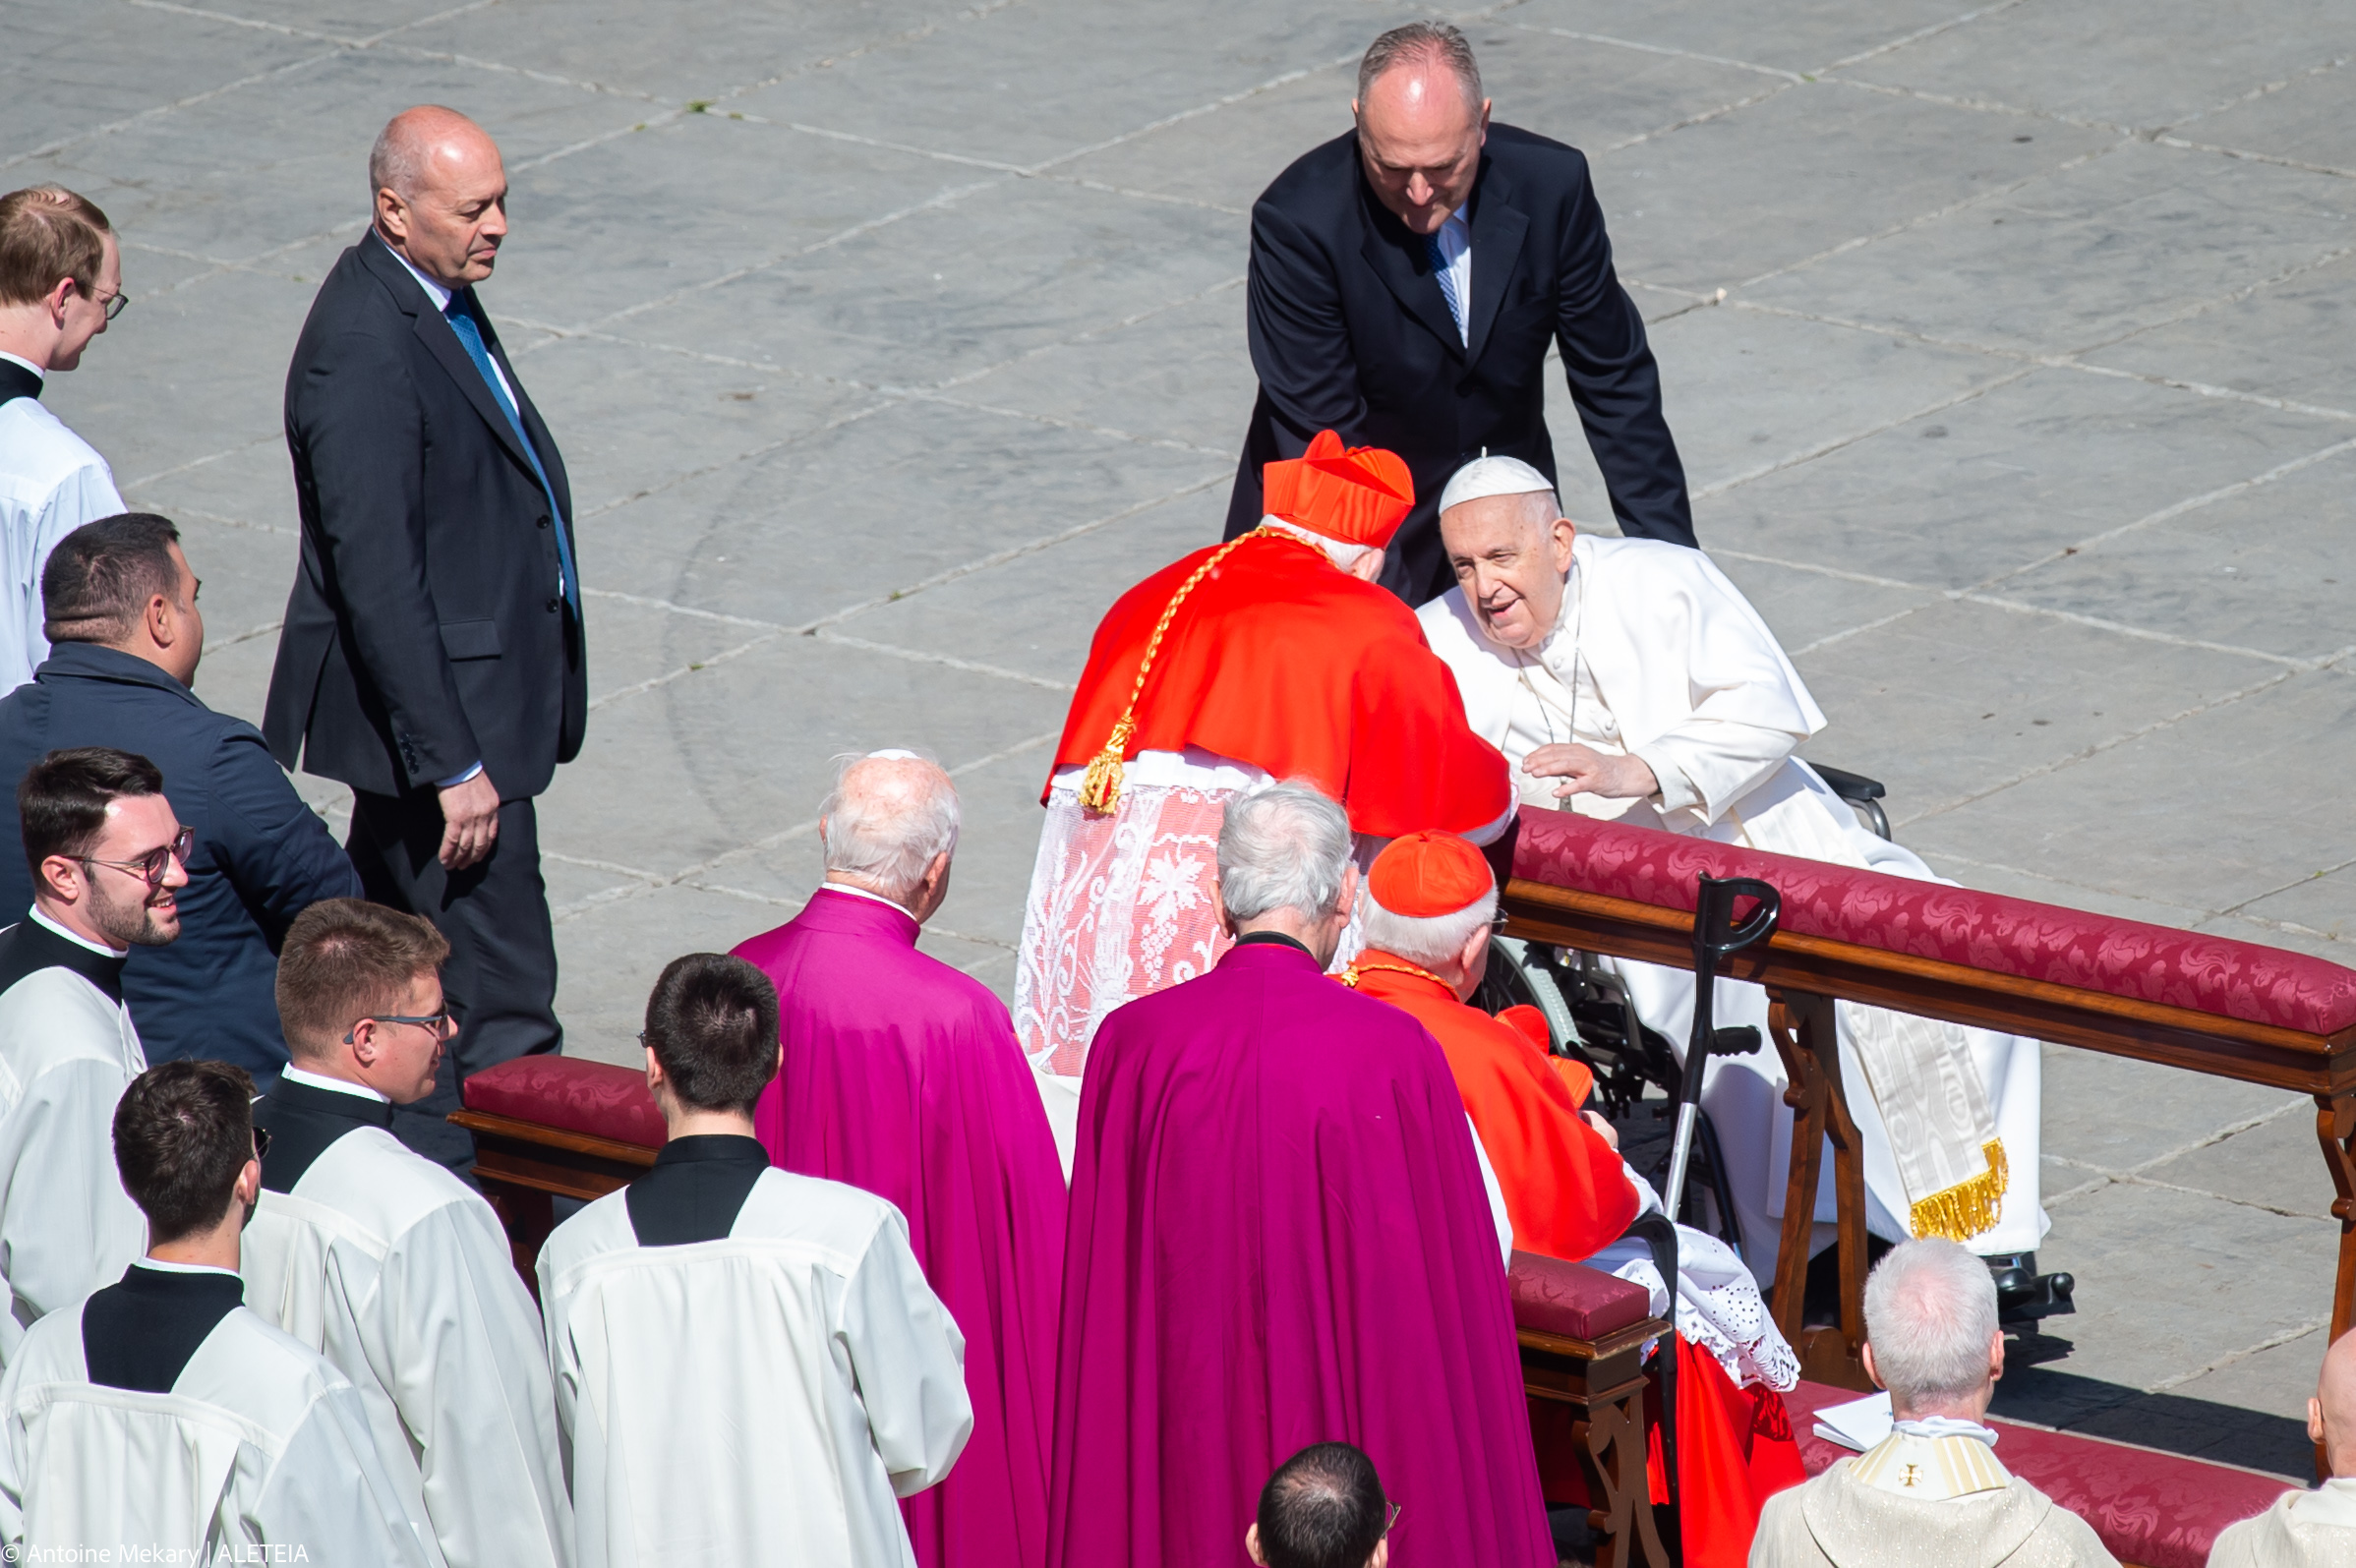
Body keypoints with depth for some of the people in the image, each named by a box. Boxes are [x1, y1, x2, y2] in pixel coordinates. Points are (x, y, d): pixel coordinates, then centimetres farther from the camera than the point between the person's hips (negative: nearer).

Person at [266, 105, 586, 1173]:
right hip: (439, 710, -10)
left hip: (451, 699, 10)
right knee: (498, 1004, -6)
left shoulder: (433, 297, 8)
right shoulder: (363, 348, -23)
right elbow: (375, 574, -25)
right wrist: (451, 762, -25)